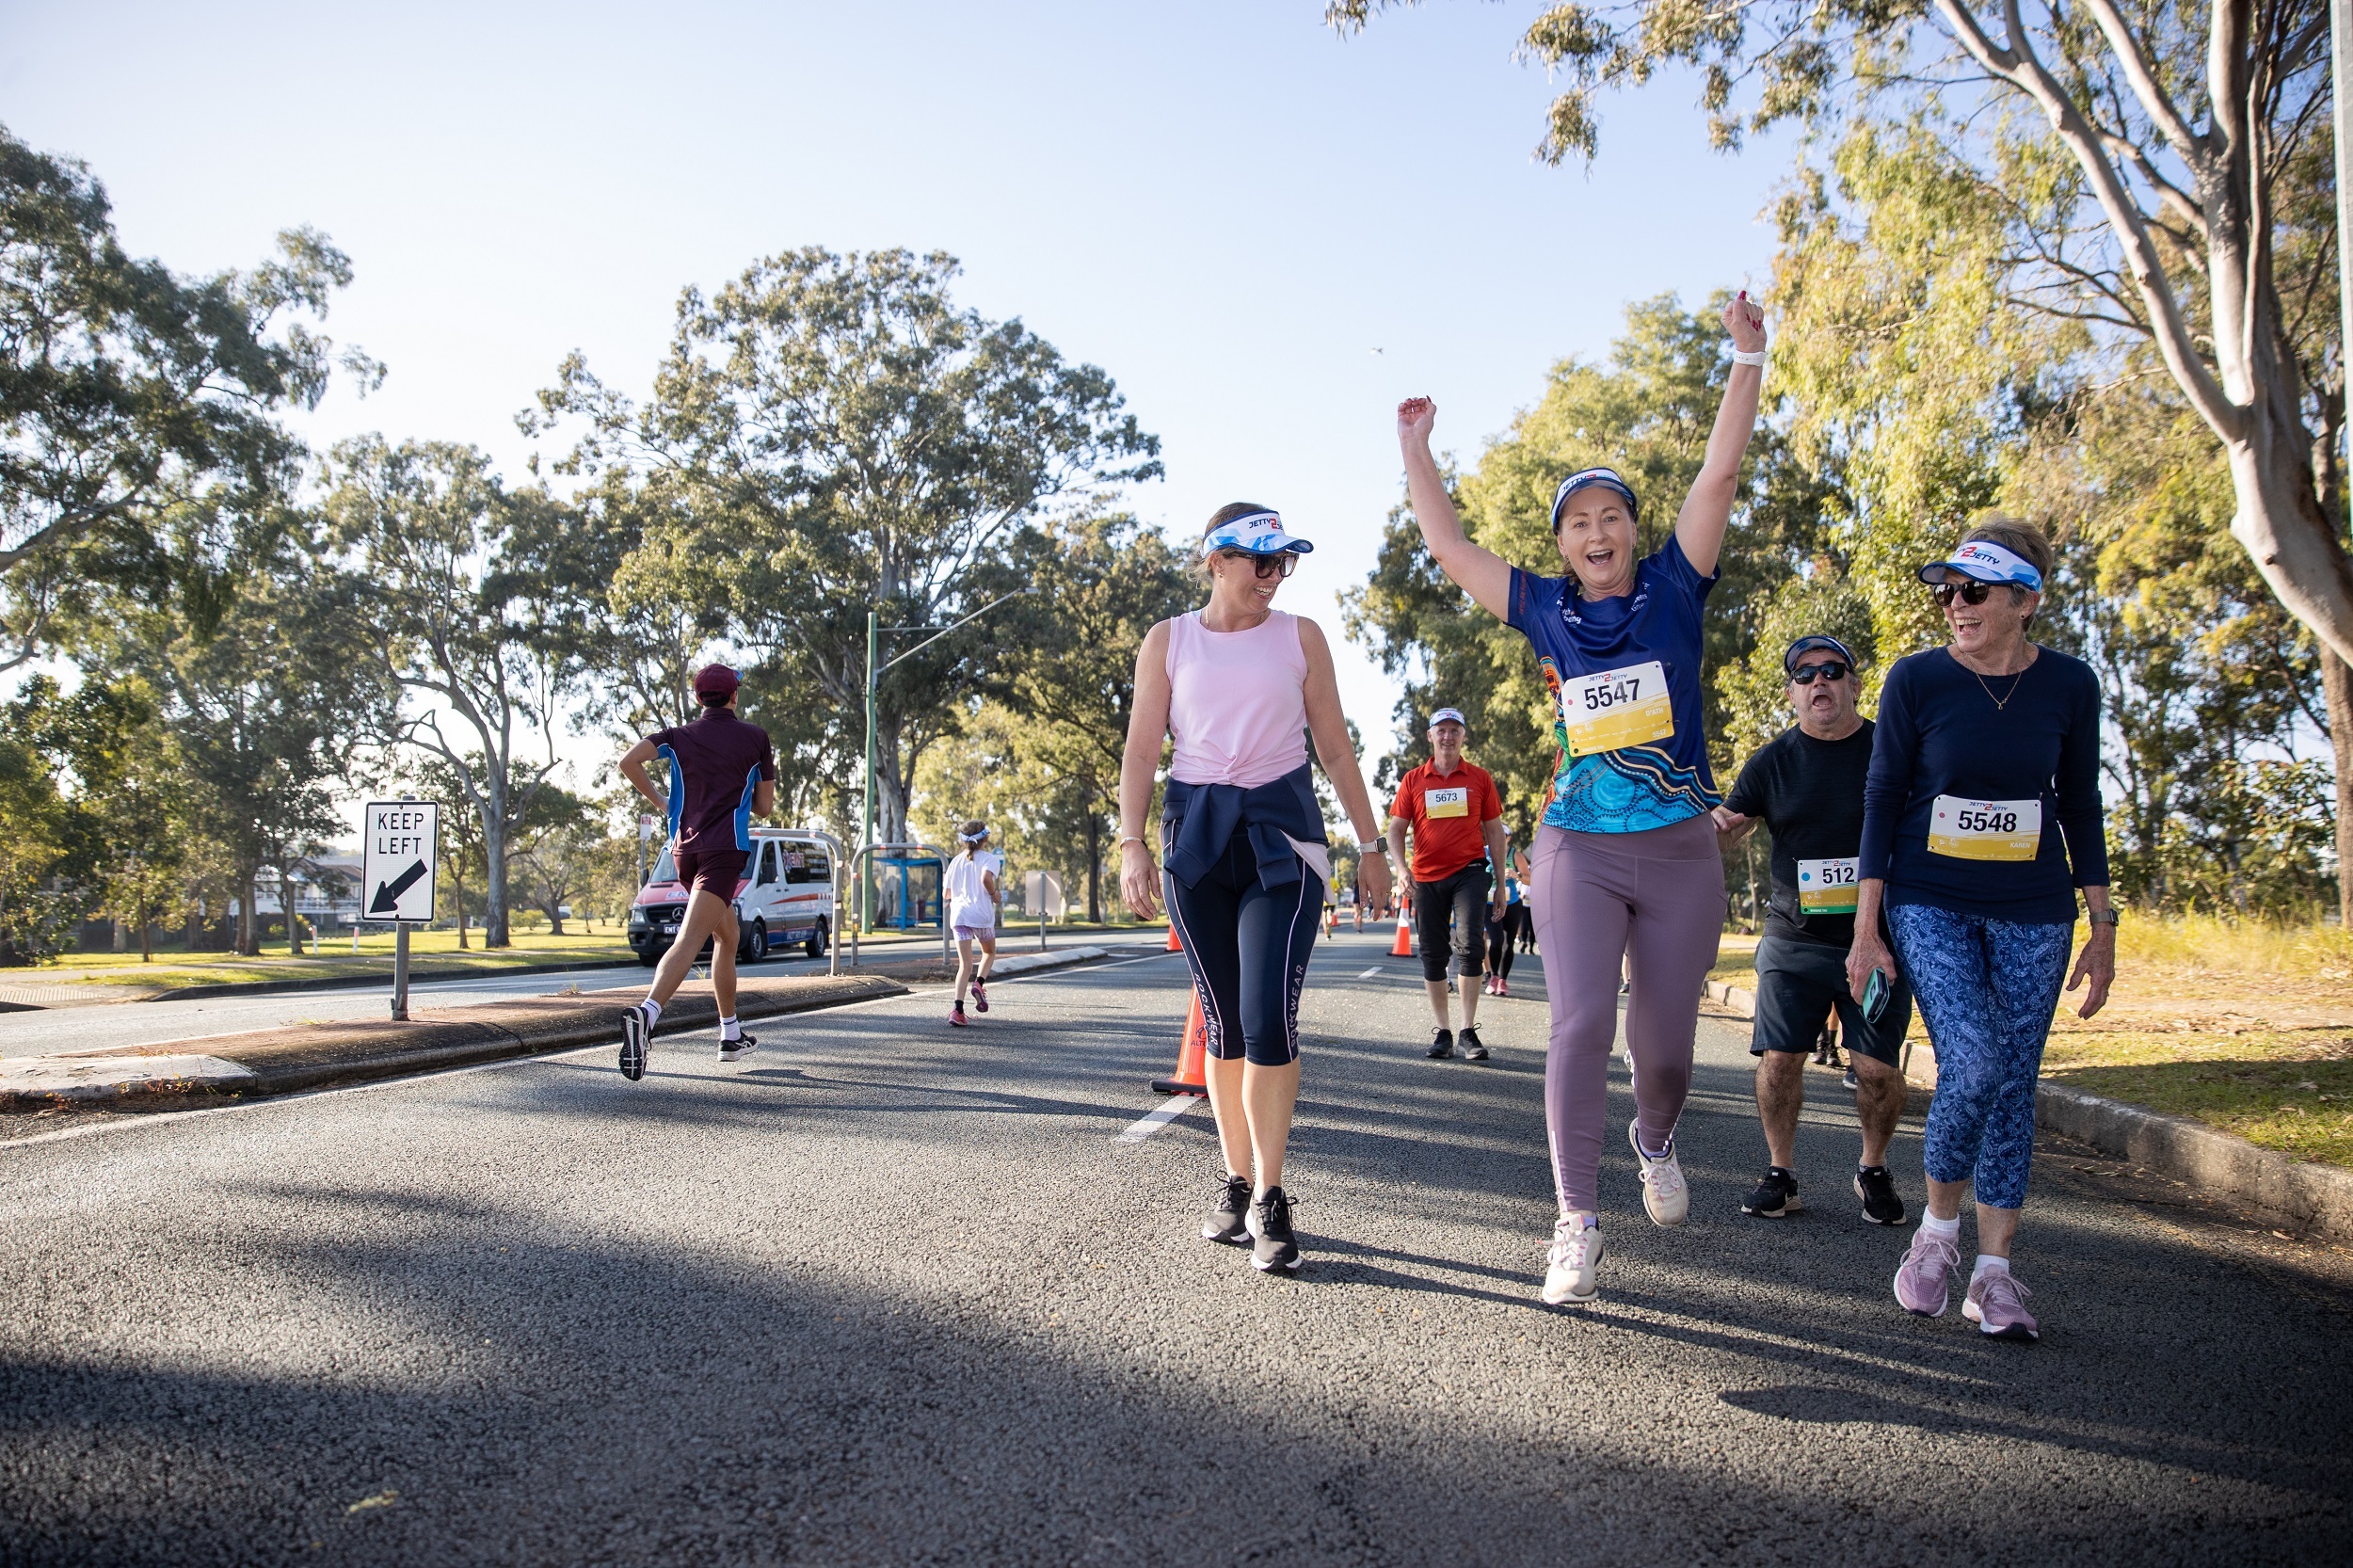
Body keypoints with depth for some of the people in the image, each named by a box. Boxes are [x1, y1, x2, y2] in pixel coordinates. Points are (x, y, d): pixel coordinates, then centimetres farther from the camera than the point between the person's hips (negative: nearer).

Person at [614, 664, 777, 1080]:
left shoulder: (679, 736, 11)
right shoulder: (755, 737, 6)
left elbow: (628, 761, -6)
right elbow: (765, 807, 9)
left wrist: (659, 800, 8)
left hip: (684, 847, 5)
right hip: (725, 848, -5)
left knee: (727, 936, 21)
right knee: (689, 940, -19)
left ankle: (731, 1035, 25)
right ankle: (646, 1013, -42)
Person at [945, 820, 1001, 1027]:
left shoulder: (956, 861, 15)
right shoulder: (990, 859, 0)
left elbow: (947, 893, 17)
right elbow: (986, 878, -21)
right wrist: (994, 894, -4)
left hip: (959, 914, 3)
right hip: (982, 914, -3)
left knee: (965, 965, 1)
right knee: (989, 952, 24)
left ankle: (958, 1008, -15)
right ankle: (979, 983, -3)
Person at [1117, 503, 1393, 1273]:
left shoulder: (1300, 635, 7)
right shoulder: (1167, 641, 8)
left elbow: (1334, 746, 10)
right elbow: (1142, 749, 5)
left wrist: (1369, 843, 8)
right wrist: (1132, 842, -6)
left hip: (1282, 832, -1)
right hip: (1196, 832, 1)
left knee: (1269, 1017, -13)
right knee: (1222, 1021, 5)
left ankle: (1268, 1198, -1)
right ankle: (1235, 1181, 20)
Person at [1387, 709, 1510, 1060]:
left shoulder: (1480, 778, 6)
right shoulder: (1412, 780, 7)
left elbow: (1494, 831, 9)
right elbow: (1396, 829, 7)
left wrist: (1500, 883, 7)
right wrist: (1401, 867, -10)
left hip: (1469, 872, -2)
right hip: (1426, 878, 2)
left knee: (1470, 944, -18)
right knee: (1432, 956, 6)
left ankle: (1469, 1030, -9)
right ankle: (1442, 1032, 16)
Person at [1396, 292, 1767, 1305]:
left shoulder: (1672, 591, 4)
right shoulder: (1545, 609, 6)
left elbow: (1719, 474, -2)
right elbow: (1446, 545, 11)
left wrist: (1747, 358, -6)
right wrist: (1416, 451, 15)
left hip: (1680, 851, 0)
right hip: (1578, 851, 0)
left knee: (1664, 1038, 7)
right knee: (1579, 1026, -12)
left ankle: (1656, 1142, 42)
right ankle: (1577, 1228, -6)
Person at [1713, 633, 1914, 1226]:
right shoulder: (1773, 761, 4)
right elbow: (1722, 835, 1)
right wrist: (1715, 826, -22)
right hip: (1794, 940, 1)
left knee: (1879, 1069, -2)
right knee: (1779, 1060, -4)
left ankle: (1873, 1170, 23)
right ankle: (1781, 1173, 15)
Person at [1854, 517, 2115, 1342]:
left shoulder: (2068, 685, -1)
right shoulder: (1917, 679, -7)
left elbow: (2080, 808, 8)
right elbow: (1881, 801, -3)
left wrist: (2102, 927, 7)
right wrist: (1866, 928, -5)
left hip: (2033, 913, 2)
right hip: (1929, 904, -2)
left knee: (2013, 1084, 2)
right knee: (1971, 1064, -17)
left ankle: (1993, 1273, 13)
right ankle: (1938, 1228, 7)